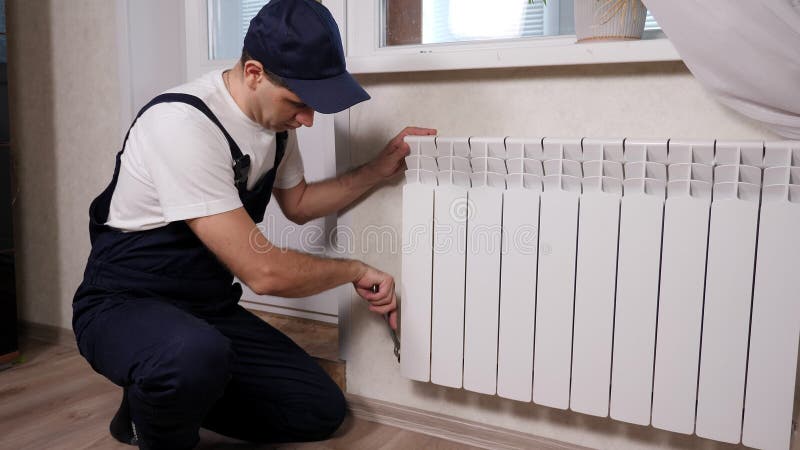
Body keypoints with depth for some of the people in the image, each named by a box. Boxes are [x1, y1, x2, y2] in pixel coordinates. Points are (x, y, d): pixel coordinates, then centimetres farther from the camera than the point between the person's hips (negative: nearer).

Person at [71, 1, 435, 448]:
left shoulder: (274, 112, -1)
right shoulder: (184, 124, -28)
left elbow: (298, 203, 17)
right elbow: (263, 272, -28)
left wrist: (379, 170, 4)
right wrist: (356, 270, -12)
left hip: (210, 309, 8)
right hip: (125, 307, -7)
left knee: (322, 411, 1)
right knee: (194, 356, -42)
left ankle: (172, 398, 14)